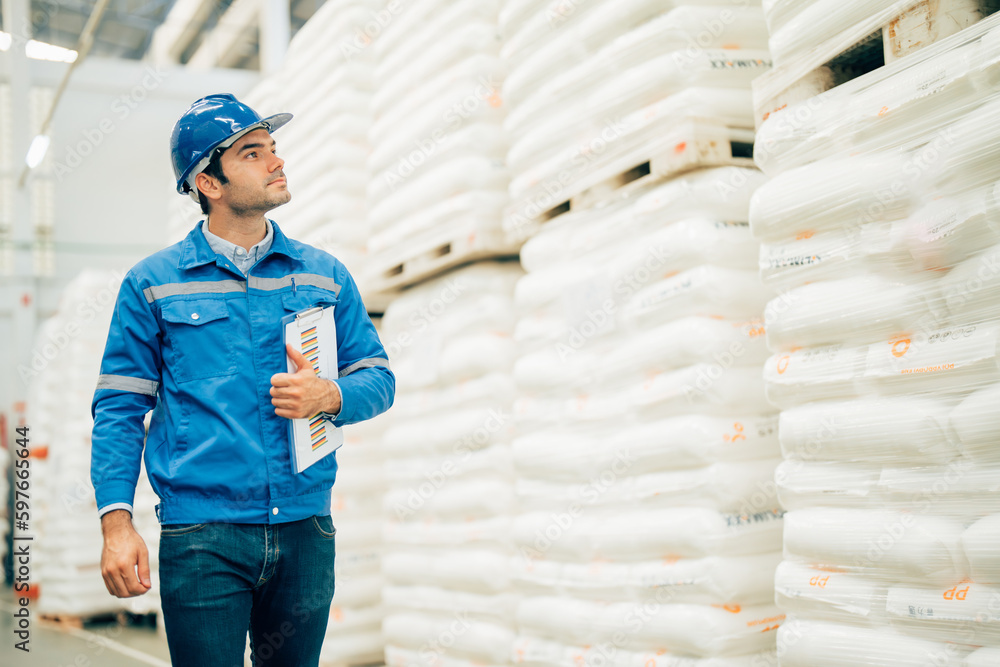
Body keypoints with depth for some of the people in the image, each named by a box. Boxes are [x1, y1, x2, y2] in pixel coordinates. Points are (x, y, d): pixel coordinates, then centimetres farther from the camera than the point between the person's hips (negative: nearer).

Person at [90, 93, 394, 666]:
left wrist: (330, 396, -10)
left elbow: (379, 377, 13)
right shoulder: (153, 284, 4)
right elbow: (120, 408, 3)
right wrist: (117, 523, -7)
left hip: (305, 531, 3)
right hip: (201, 538, -3)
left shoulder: (326, 275, 11)